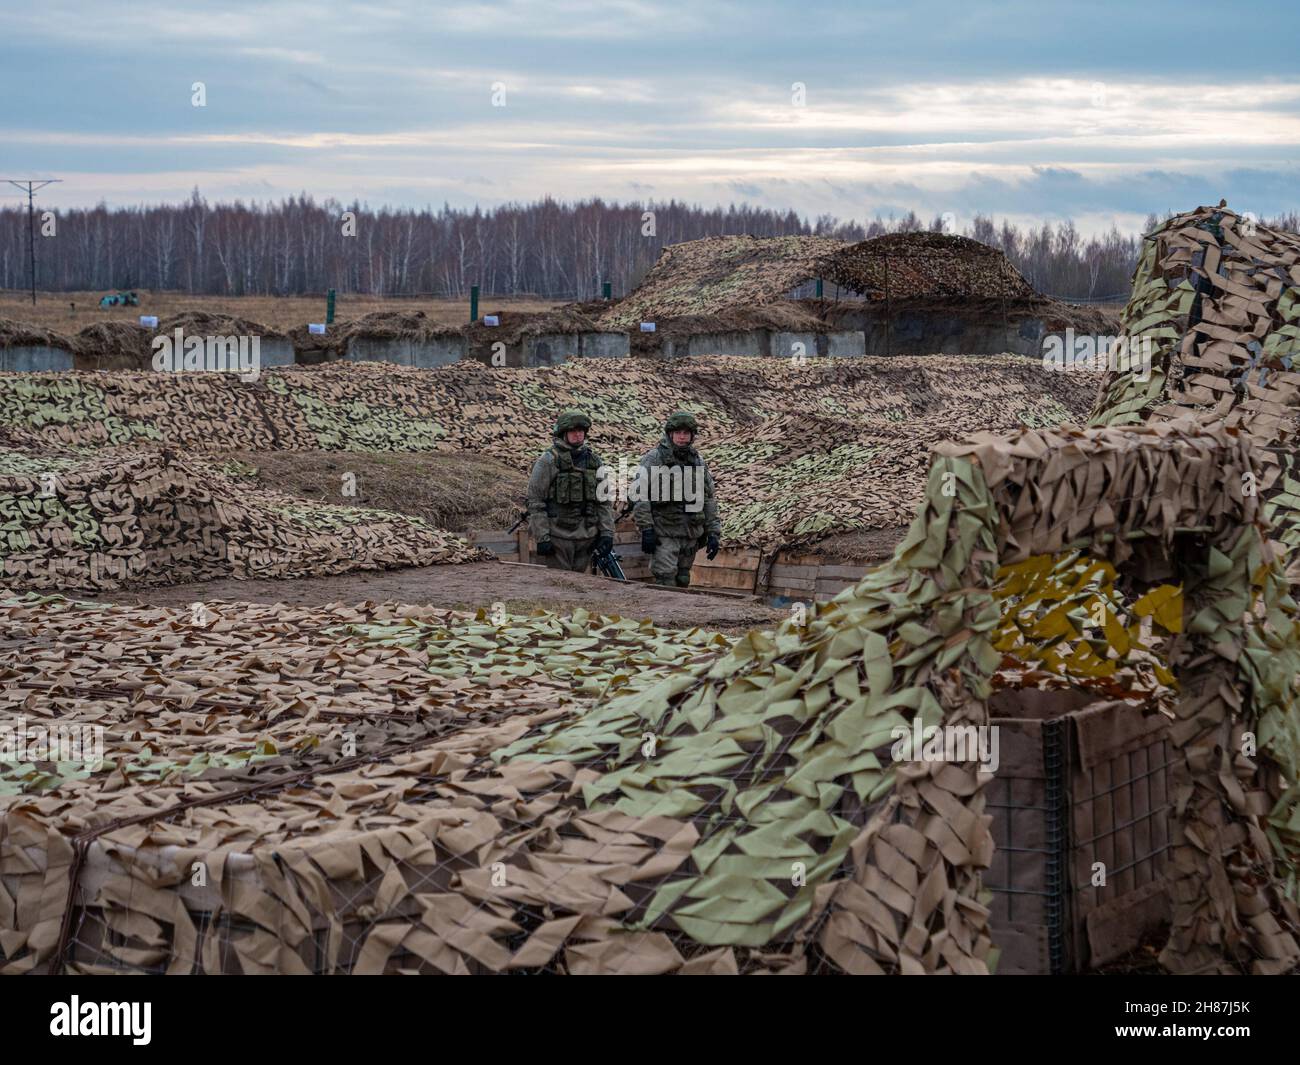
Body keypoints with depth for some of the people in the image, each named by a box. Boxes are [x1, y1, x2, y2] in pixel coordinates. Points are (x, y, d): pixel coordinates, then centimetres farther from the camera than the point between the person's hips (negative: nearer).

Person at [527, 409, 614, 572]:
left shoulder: (593, 460, 12)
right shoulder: (548, 461, -5)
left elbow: (604, 500, 14)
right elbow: (535, 501, -8)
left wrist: (607, 532, 5)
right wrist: (542, 538, -13)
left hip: (586, 537, 5)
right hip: (558, 535, -5)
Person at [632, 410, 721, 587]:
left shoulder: (698, 462, 12)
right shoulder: (654, 458, -3)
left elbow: (709, 500, 14)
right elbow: (640, 496, -9)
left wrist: (713, 533, 8)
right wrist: (646, 529, -15)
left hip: (691, 536, 5)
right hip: (664, 533, -5)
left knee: (682, 582, 10)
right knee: (666, 581, -13)